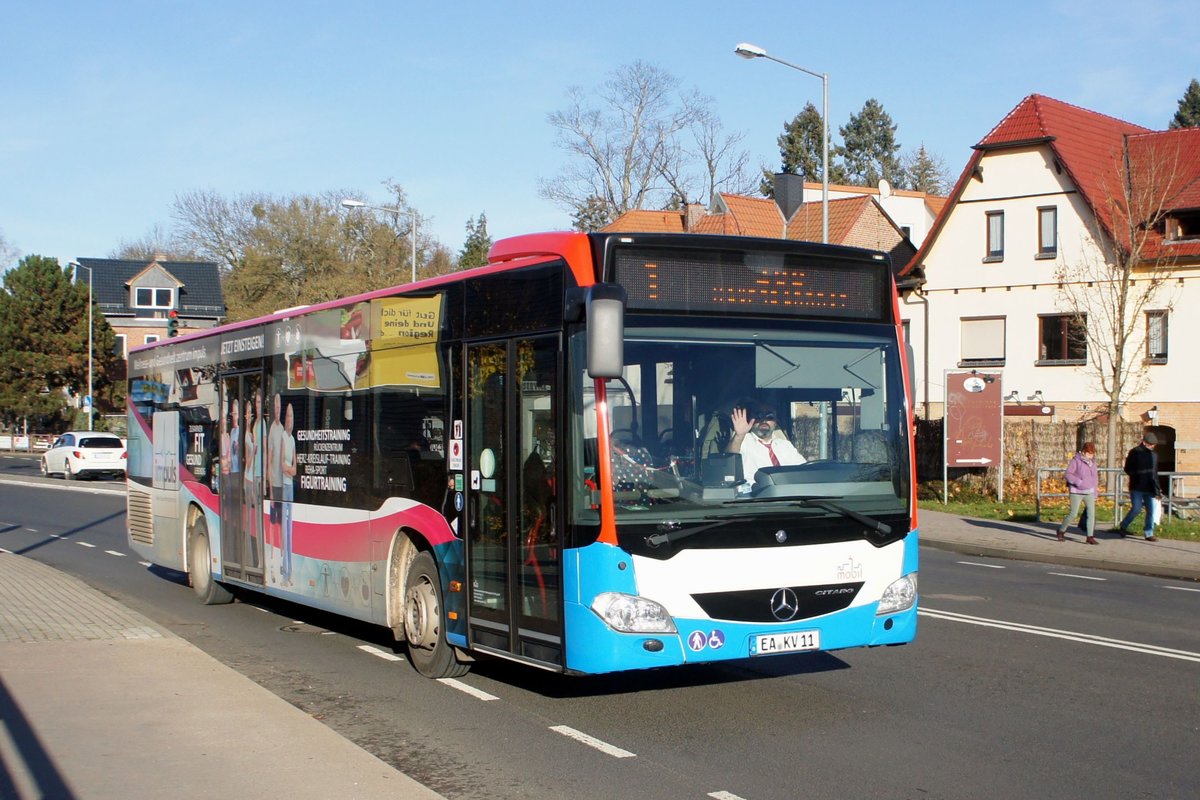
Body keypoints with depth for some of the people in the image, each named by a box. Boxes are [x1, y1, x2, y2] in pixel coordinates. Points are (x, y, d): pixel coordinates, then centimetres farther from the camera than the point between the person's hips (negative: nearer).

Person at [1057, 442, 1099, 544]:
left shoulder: (1092, 462, 8)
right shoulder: (1076, 461, -11)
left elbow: (1095, 476, 19)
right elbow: (1068, 474, -13)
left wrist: (1095, 491, 19)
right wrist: (1078, 482, -25)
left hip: (1089, 492, 5)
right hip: (1077, 492, -5)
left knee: (1091, 513, -6)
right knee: (1073, 513, -3)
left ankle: (1090, 537, -3)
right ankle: (1061, 530, 20)